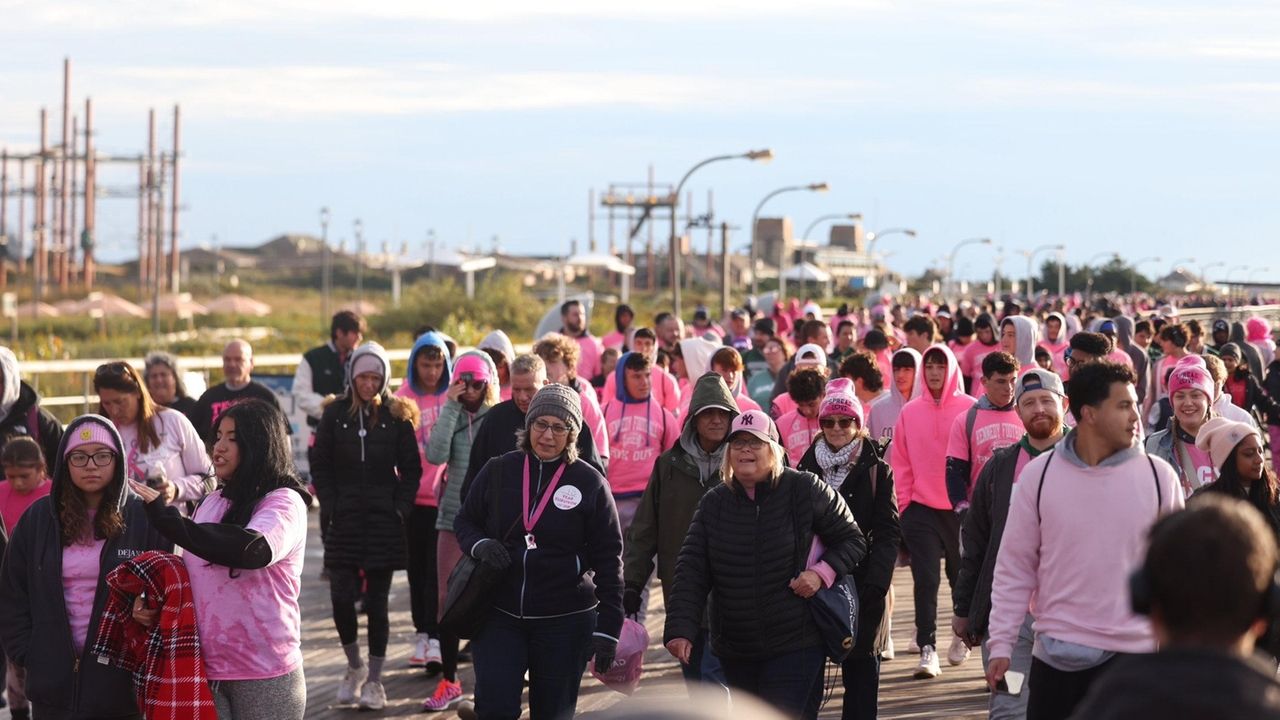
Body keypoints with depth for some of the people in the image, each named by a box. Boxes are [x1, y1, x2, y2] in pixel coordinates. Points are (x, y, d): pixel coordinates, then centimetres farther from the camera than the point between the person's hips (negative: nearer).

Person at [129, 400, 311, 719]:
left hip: (264, 675, -5)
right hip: (205, 670, 5)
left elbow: (253, 549, -29)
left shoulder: (284, 502, -9)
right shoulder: (212, 503, 10)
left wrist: (166, 518, -28)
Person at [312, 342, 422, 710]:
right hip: (345, 521, 1)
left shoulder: (397, 415, 1)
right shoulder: (335, 414, 2)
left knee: (377, 601, 2)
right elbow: (320, 466, 5)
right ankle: (354, 667, 19)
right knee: (341, 597, -5)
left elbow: (412, 469, 5)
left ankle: (374, 680, 11)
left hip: (384, 522, 0)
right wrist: (332, 506, -4)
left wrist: (400, 508, -5)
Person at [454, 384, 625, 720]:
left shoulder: (590, 483, -3)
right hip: (500, 615, 1)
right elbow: (465, 522, 14)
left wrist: (608, 628, -5)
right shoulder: (498, 471, 3)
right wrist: (480, 545, -10)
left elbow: (609, 560, -1)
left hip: (565, 621, -1)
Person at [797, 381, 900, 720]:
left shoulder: (876, 469, 0)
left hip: (861, 585, -2)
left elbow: (888, 532, -4)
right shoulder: (807, 467, 8)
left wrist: (875, 584, -14)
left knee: (861, 666, 4)